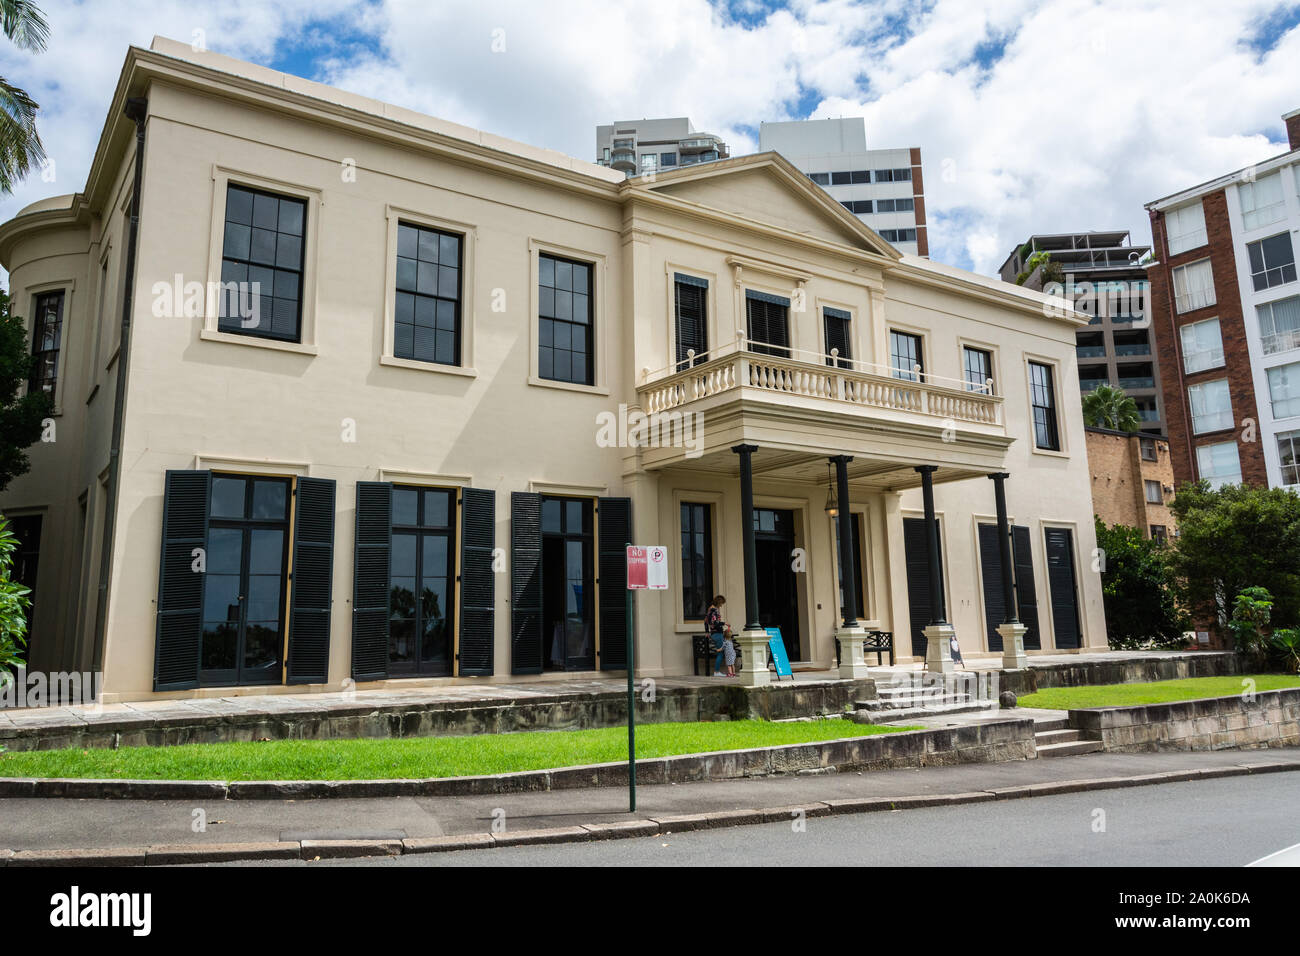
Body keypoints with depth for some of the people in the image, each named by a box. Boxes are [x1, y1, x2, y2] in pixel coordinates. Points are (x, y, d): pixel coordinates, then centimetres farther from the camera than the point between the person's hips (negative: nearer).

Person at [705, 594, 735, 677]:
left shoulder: (711, 609, 16)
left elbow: (706, 620, 24)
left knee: (720, 653, 13)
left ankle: (716, 671, 13)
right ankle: (717, 672, -4)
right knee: (721, 653, -6)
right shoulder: (714, 610, -14)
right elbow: (714, 622, -24)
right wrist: (724, 623, -15)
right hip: (717, 633, -10)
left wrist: (707, 632, 29)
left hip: (713, 633, 10)